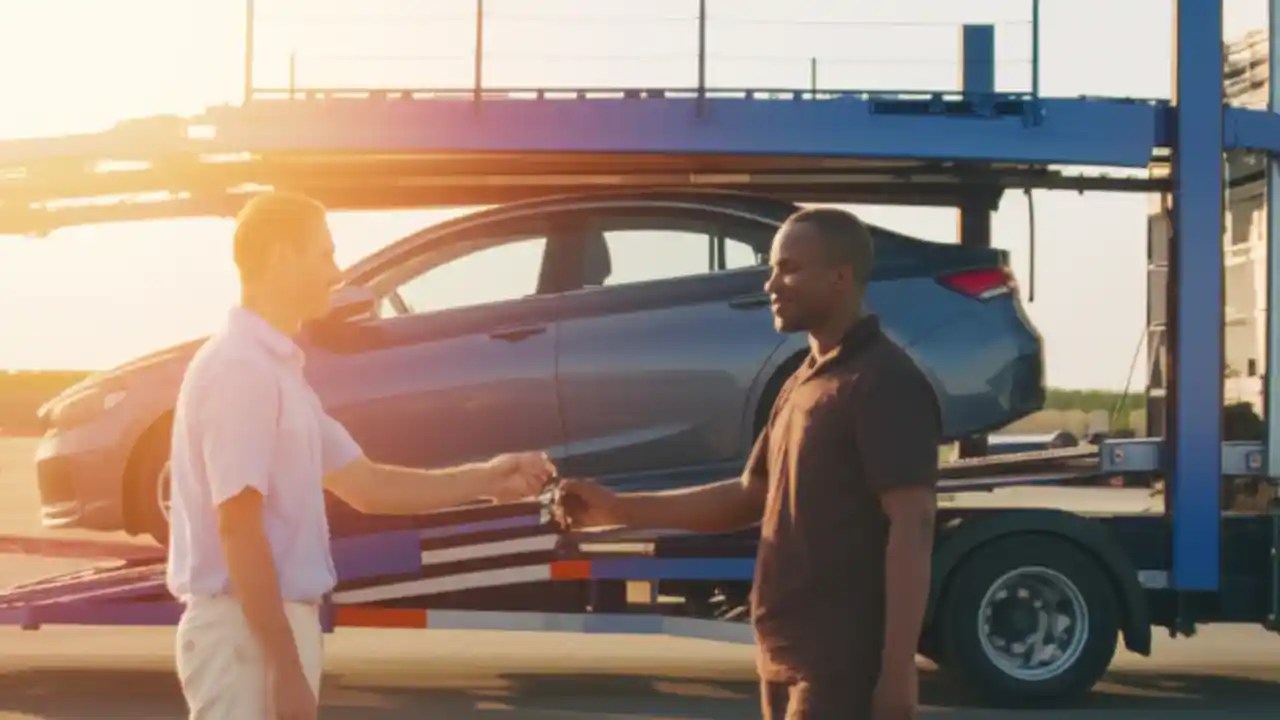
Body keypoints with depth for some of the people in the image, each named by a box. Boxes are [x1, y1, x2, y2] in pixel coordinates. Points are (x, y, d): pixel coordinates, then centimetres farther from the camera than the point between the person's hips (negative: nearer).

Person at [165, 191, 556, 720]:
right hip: (248, 630, -10)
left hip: (273, 622, 10)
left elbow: (364, 485, 19)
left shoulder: (274, 368, 15)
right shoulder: (239, 368, -16)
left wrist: (486, 480, 17)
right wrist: (285, 667, -22)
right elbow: (238, 528, -21)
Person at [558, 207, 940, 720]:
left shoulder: (885, 382, -13)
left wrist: (898, 669, -24)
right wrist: (617, 509, 15)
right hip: (788, 655, 10)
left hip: (843, 662, -10)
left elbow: (911, 528, -19)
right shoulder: (805, 382, 16)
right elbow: (751, 497, 22)